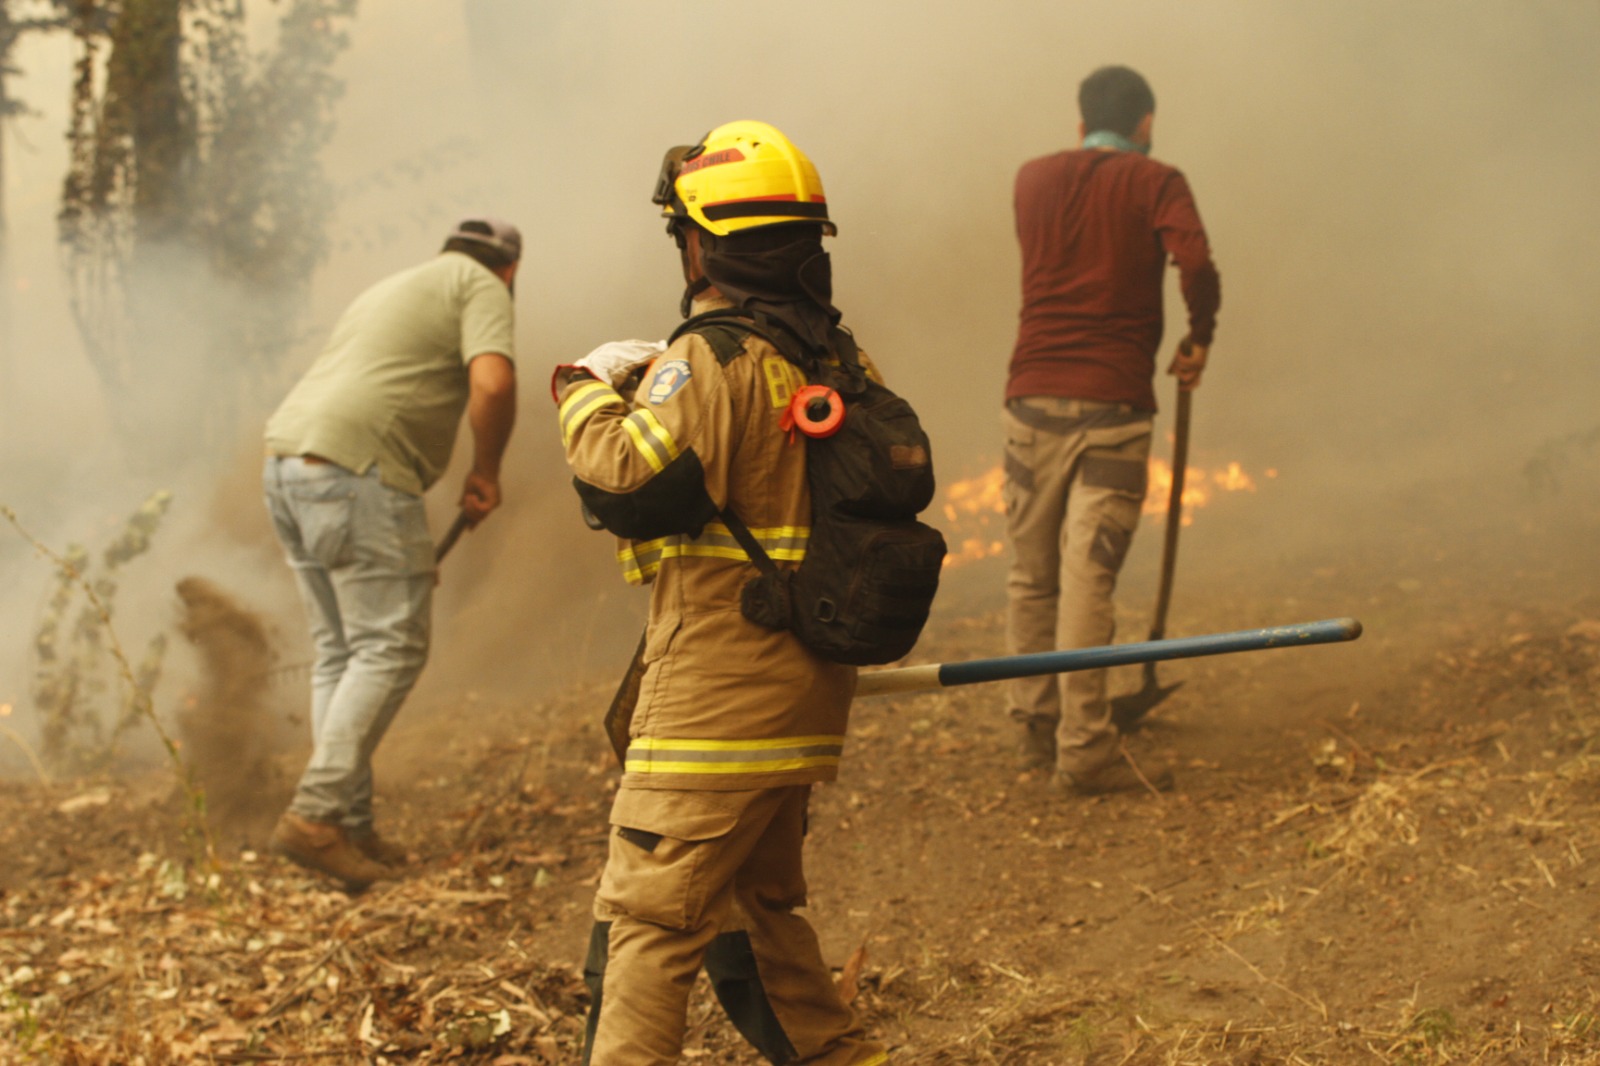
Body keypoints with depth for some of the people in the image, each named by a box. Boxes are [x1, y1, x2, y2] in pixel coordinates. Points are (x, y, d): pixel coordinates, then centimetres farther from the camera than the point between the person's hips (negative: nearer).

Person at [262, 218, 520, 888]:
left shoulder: (392, 288, 32)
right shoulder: (481, 287, 6)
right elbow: (493, 382, -14)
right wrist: (487, 471, 3)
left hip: (284, 460, 9)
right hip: (354, 469, -9)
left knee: (339, 652, 12)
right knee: (391, 647, -6)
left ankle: (350, 828, 11)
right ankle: (315, 814, -13)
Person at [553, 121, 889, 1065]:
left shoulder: (715, 363, -16)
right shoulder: (830, 359, 10)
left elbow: (628, 483, -24)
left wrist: (592, 388, -3)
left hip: (717, 700, -9)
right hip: (804, 696, 9)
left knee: (645, 924, -5)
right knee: (757, 909, 23)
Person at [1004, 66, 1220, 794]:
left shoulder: (1034, 179, 12)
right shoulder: (1156, 183, 1)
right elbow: (1196, 264, -15)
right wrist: (1198, 339, 1)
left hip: (1032, 397, 4)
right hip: (1112, 403, -4)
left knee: (1031, 574, 12)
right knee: (1087, 578, -6)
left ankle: (1036, 727, 20)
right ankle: (1084, 750, -5)